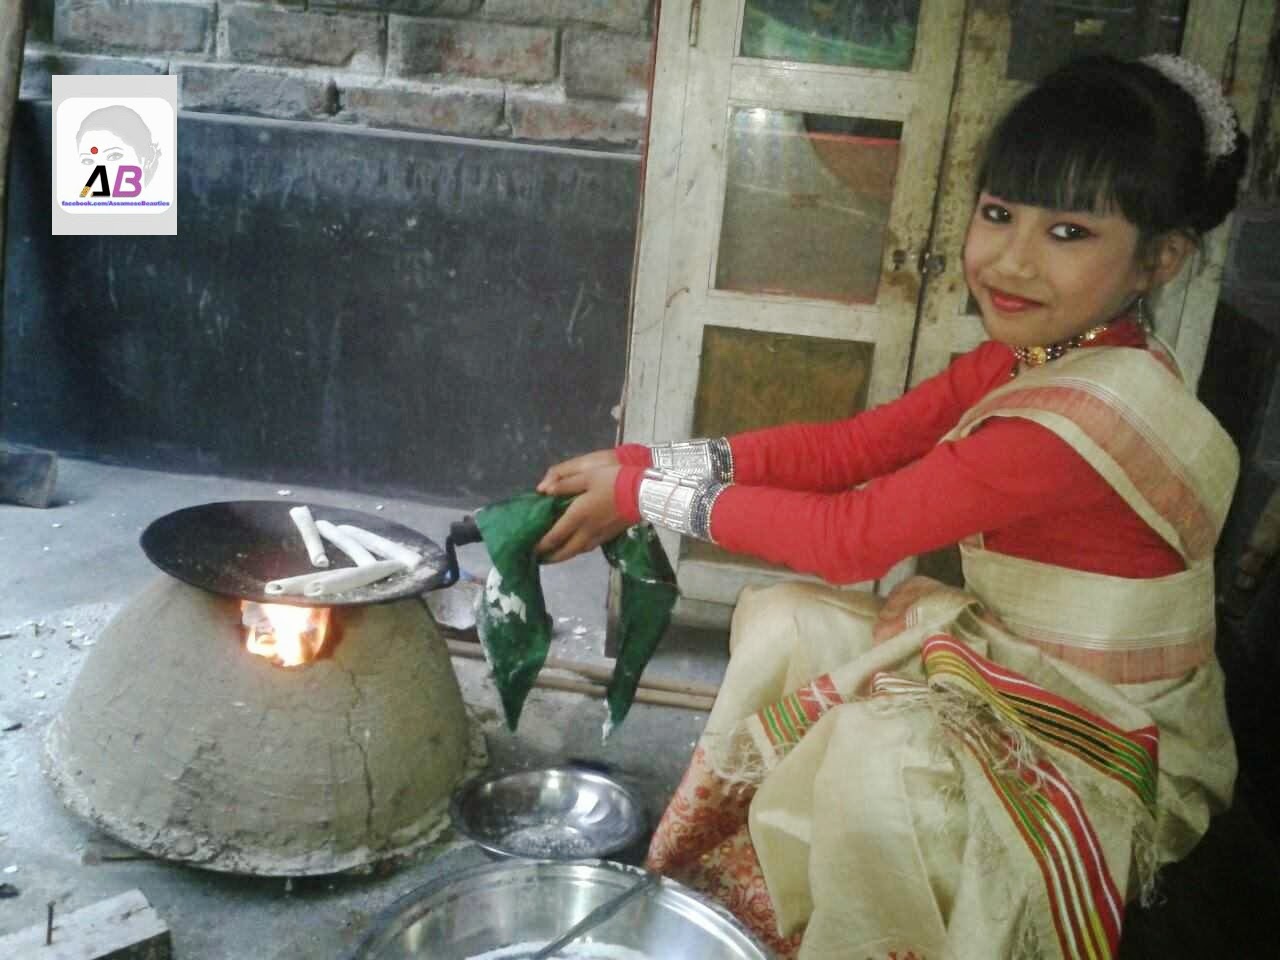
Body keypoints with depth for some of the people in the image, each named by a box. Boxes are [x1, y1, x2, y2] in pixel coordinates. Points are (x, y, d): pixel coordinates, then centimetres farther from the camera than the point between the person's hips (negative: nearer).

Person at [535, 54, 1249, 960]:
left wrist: (644, 494, -17)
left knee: (880, 749, -33)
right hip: (1027, 671, 9)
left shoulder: (1085, 415, -32)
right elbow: (851, 446, -6)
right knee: (782, 623, 2)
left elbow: (850, 536, -27)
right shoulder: (1041, 356, -4)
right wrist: (644, 463, -14)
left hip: (1114, 754, -9)